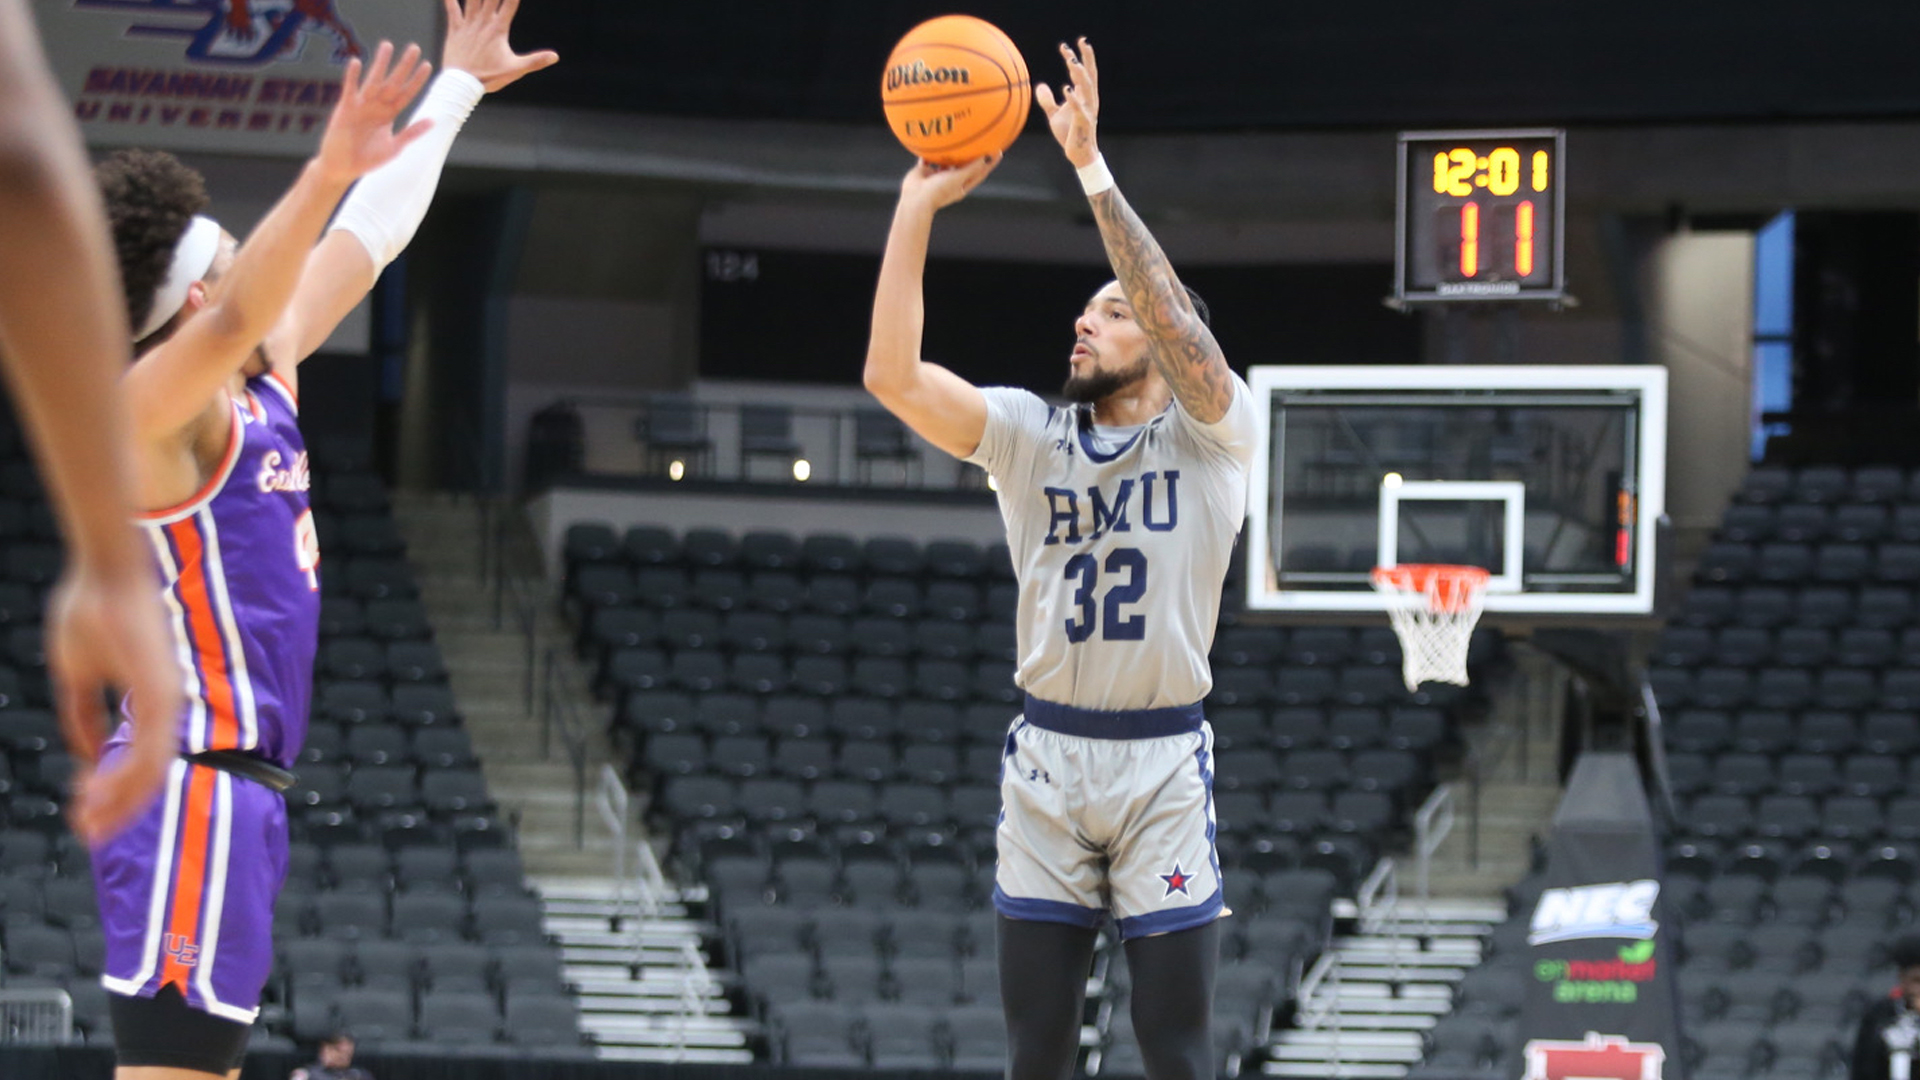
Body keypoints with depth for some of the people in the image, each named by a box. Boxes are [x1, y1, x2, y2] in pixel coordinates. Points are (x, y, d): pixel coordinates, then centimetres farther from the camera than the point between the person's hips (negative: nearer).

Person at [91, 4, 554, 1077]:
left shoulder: (265, 385, 13)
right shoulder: (151, 416, -12)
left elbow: (366, 240, 23)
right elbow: (236, 320, -33)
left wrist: (459, 87, 30)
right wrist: (329, 172, -47)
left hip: (238, 783, 10)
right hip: (196, 780, -10)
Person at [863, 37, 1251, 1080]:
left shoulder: (1209, 436, -3)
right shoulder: (1028, 436, 5)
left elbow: (1176, 318, -23)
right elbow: (892, 376, -10)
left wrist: (1093, 170, -26)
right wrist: (918, 205, -16)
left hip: (1165, 764, -3)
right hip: (1046, 759, 3)